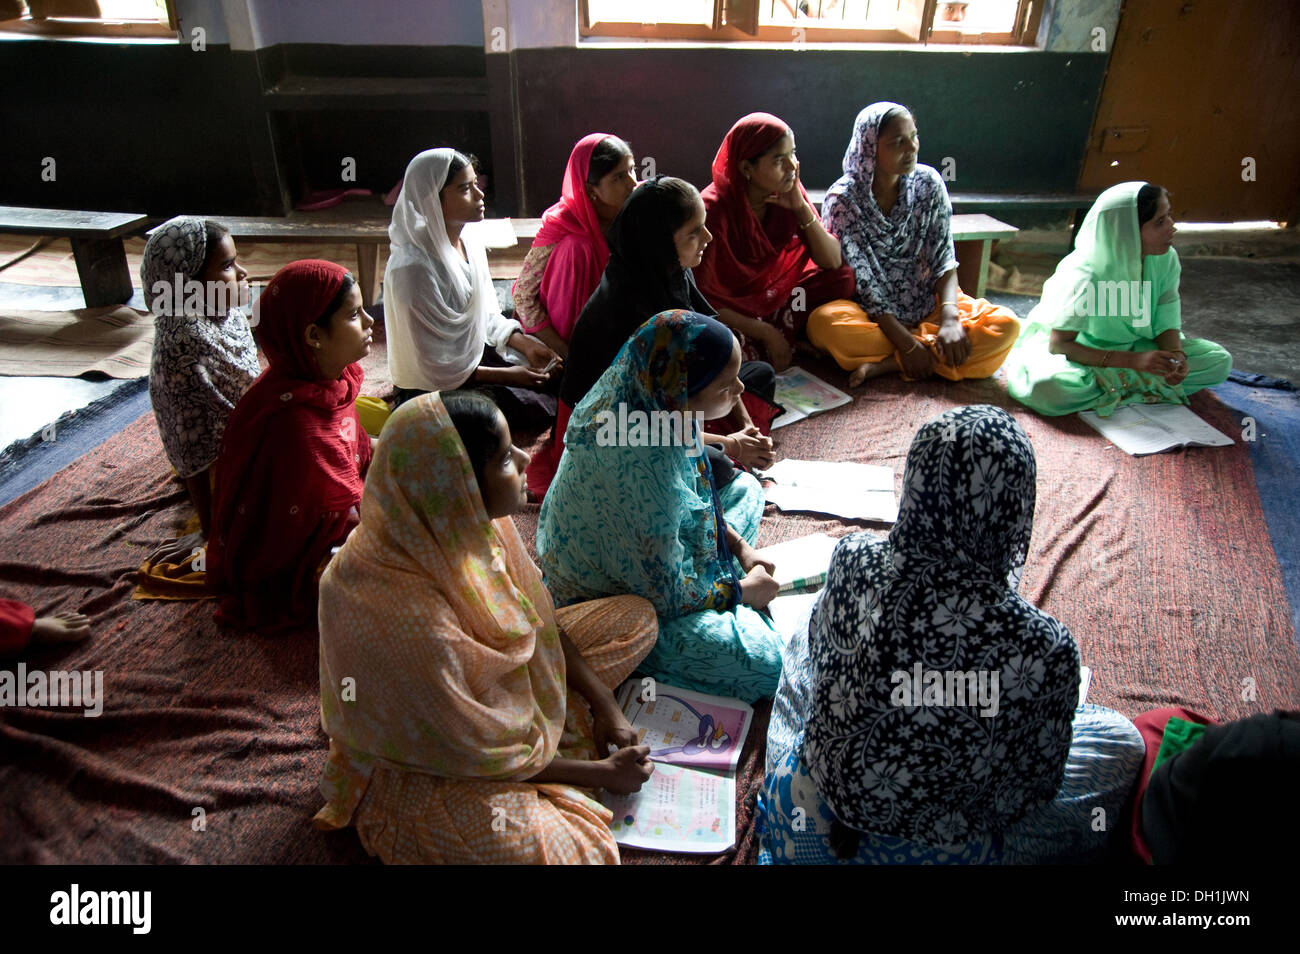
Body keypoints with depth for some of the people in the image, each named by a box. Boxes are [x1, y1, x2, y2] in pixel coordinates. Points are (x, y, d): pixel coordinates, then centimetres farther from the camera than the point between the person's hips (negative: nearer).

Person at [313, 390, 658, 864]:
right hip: (424, 767, -7)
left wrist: (602, 702, -4)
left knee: (636, 615, 9)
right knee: (576, 848, -31)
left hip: (501, 679, 8)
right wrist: (599, 773, -13)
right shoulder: (406, 619, -39)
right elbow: (478, 752, -25)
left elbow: (535, 615, 0)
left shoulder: (468, 523, -17)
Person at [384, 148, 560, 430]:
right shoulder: (412, 266, -25)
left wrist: (526, 344, -7)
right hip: (434, 387, -8)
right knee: (538, 407, -20)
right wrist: (505, 375, -19)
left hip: (477, 353, 8)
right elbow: (433, 365, -22)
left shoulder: (470, 242, 0)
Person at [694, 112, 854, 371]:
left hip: (776, 298, 5)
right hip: (726, 313, -4)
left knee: (843, 278, -13)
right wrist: (766, 332, -23)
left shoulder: (788, 192, -7)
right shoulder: (715, 209, -23)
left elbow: (833, 262, -6)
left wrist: (802, 208, -20)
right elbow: (700, 298, -23)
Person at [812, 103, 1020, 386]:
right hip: (871, 314, -3)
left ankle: (886, 364, -25)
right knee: (825, 323, -36)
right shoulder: (842, 199, -12)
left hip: (926, 304, 4)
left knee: (1006, 326, -21)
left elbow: (944, 259, -3)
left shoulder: (928, 182, -1)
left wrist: (950, 318, -22)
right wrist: (906, 343, -23)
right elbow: (862, 284, -16)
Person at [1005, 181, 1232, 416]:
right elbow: (1058, 344, -28)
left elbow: (1166, 324, -3)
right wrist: (1132, 361, -34)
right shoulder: (1086, 276, -30)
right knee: (1048, 388, -38)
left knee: (1220, 361, -9)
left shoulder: (1166, 260, -13)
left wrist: (1176, 356, -26)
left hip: (1136, 348, 5)